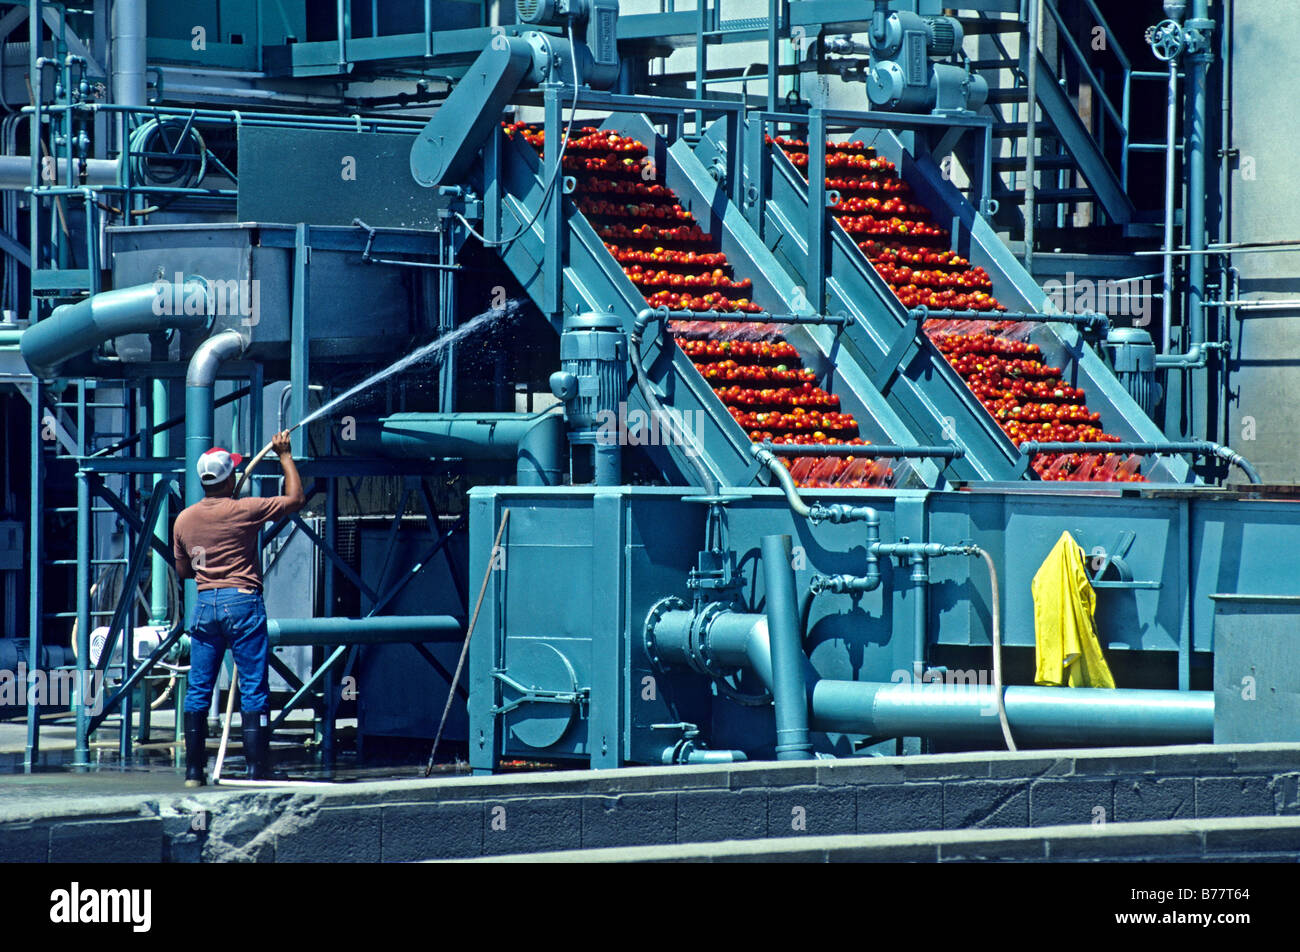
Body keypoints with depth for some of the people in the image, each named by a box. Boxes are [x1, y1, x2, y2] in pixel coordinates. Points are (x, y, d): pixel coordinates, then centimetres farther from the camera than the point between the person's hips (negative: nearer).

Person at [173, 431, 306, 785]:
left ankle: (194, 769, 8)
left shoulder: (184, 519, 5)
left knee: (198, 689, 9)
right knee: (253, 689, -1)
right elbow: (296, 498, -1)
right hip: (243, 601, -4)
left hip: (205, 603, 4)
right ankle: (257, 768, -4)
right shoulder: (244, 510, -10)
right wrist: (285, 456, 9)